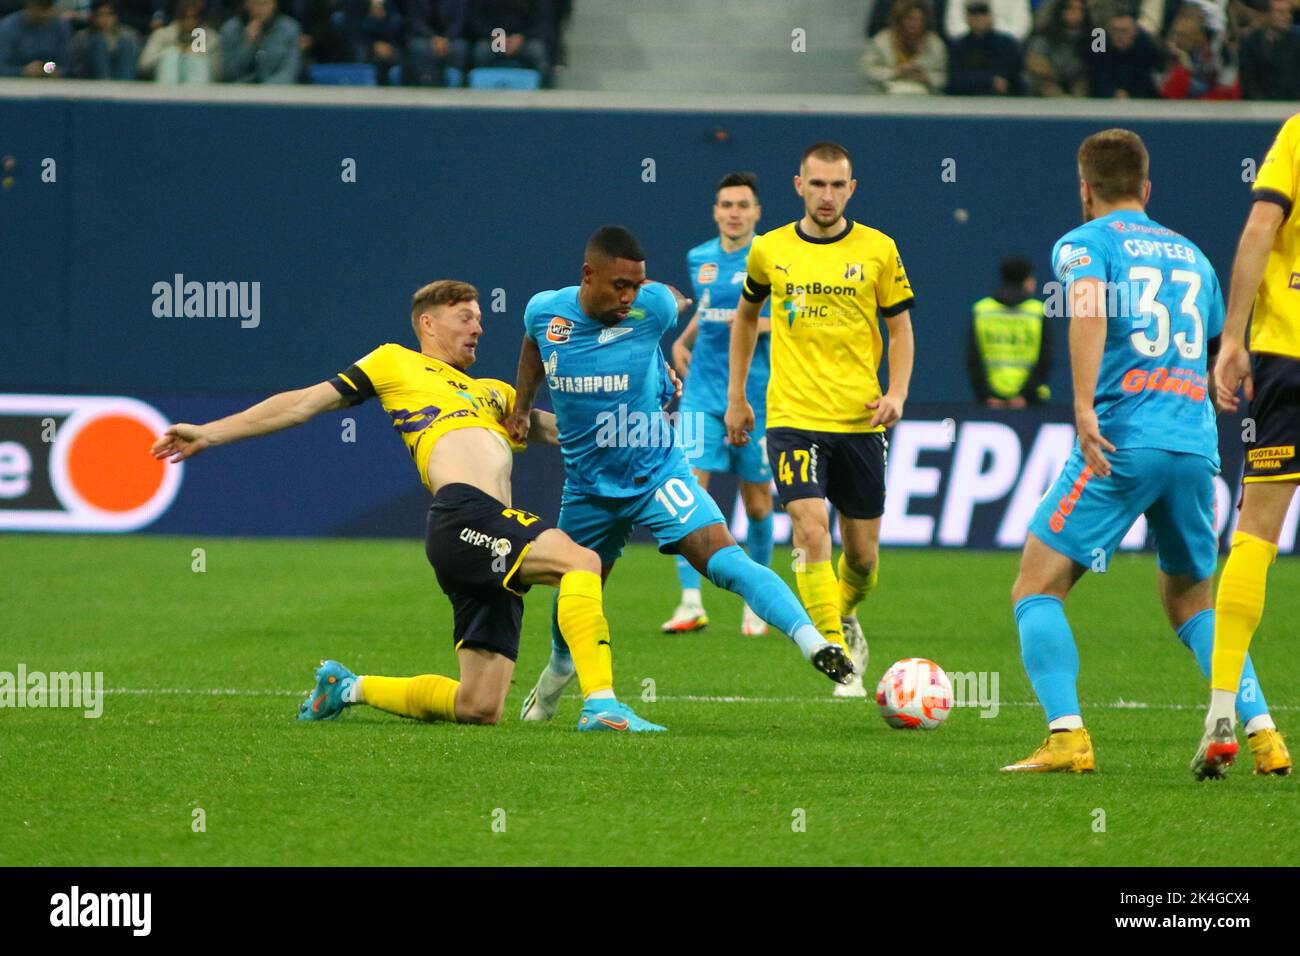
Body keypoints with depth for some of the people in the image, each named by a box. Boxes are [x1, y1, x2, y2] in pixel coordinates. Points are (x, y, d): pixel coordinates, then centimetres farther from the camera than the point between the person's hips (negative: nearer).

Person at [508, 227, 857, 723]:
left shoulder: (652, 307, -18)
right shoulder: (544, 311, -11)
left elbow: (678, 301, 8)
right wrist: (521, 405, 12)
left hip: (657, 473, -3)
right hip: (588, 486, 3)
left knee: (724, 560, -24)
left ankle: (813, 642, -30)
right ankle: (558, 671, 51)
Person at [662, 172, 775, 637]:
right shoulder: (699, 259, 9)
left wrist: (764, 324, -19)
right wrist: (683, 340, 12)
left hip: (757, 396, -3)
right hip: (703, 393, 3)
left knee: (757, 501, 6)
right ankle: (691, 603, -15)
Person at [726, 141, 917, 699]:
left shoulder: (878, 250, 0)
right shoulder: (769, 250, 3)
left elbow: (900, 328, 8)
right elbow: (745, 316, 20)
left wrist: (896, 392, -8)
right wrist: (736, 396, 19)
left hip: (860, 421, 1)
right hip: (792, 417, -1)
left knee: (862, 552, 8)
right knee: (811, 529, -19)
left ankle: (845, 615, 41)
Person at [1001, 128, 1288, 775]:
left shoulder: (1084, 243, 5)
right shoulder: (1191, 254, 23)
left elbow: (1089, 304, -17)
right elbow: (1222, 353, 28)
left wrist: (1084, 406, -27)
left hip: (1121, 440, -6)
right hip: (1196, 444, 6)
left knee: (1037, 590, 2)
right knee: (1191, 603, 21)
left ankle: (1067, 738, -14)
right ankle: (1260, 728, 2)